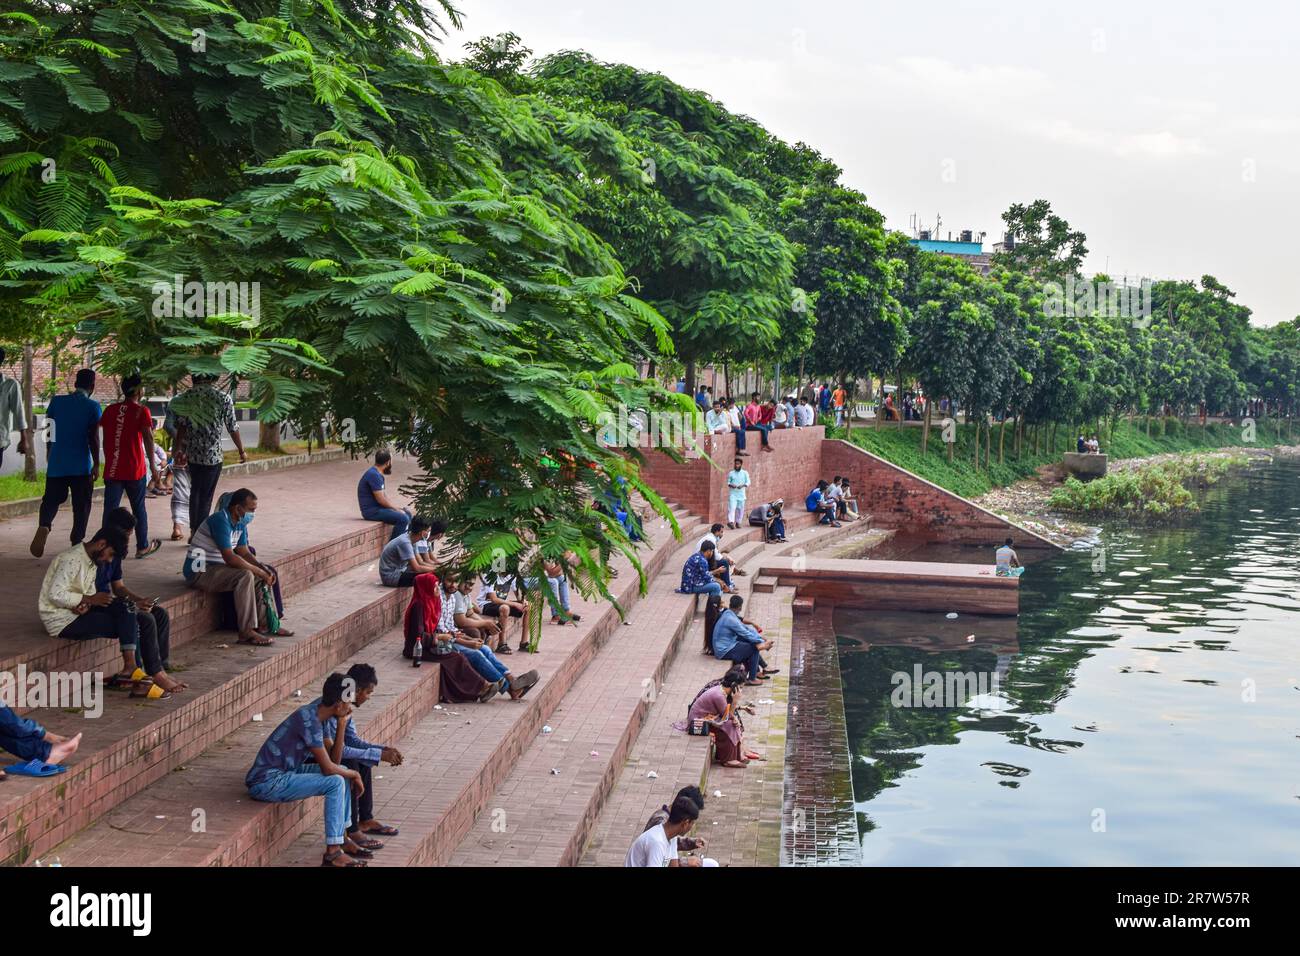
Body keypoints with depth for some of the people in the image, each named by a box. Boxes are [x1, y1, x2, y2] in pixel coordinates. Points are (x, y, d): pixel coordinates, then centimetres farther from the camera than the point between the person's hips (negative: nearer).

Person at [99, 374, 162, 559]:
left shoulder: (110, 410, 7)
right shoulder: (141, 411, -6)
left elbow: (105, 440, 11)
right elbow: (148, 439, -11)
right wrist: (153, 467, -7)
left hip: (112, 469, 3)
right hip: (135, 469, -3)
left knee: (110, 509, 2)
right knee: (139, 508, 10)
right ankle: (142, 547, 20)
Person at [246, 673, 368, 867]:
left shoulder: (316, 713, 5)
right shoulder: (309, 720, -22)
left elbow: (333, 762, 14)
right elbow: (328, 769, -18)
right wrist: (354, 774, -4)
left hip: (284, 772, 10)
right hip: (266, 782, -10)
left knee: (342, 773, 10)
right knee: (336, 782, -20)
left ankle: (343, 838, 16)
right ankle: (332, 853, -15)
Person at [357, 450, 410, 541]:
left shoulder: (378, 474, 13)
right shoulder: (373, 475, -19)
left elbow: (384, 495, 17)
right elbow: (381, 500, -21)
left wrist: (399, 508, 6)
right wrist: (397, 509, -9)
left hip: (378, 507, 11)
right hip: (371, 510, -11)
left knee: (407, 513, 14)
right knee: (403, 518, -22)